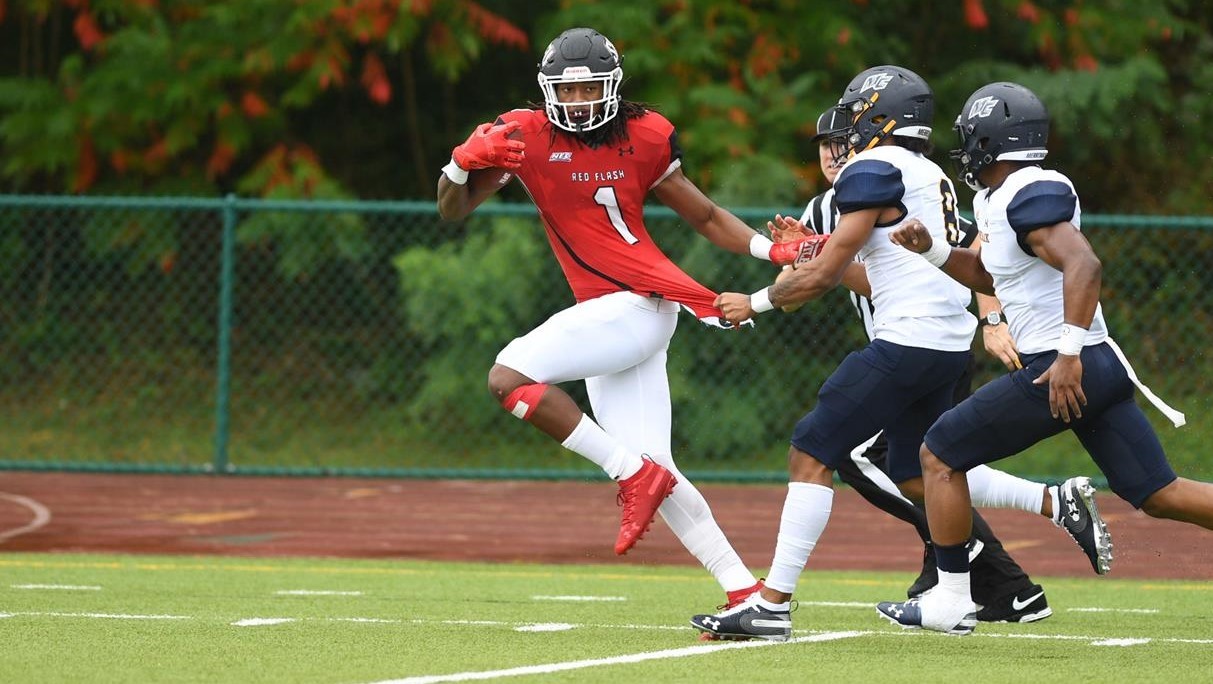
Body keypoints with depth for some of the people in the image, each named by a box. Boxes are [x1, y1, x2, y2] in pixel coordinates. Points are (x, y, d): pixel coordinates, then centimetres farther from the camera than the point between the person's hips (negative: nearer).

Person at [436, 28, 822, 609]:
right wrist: (463, 164, -16)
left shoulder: (643, 138, 1)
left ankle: (635, 473, -14)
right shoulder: (526, 137, 5)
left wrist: (771, 250, -2)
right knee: (655, 477, 2)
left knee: (509, 377, -21)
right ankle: (745, 592, 6)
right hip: (605, 316, 5)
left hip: (642, 303, -5)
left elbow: (705, 218, 11)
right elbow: (452, 210, 5)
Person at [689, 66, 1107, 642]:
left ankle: (772, 605, -11)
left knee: (811, 455, -6)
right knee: (916, 478, 21)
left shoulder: (876, 170, -8)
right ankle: (1059, 503, 13)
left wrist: (756, 302, 5)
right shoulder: (932, 178, 20)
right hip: (952, 343, 9)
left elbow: (825, 276, -8)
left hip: (907, 343, -9)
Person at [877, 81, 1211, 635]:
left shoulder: (1030, 198, -15)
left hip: (1061, 372, -10)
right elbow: (989, 276, 31)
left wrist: (1068, 354, -32)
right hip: (1102, 367, 10)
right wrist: (930, 250, 17)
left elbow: (1084, 266, -29)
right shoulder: (992, 202, 15)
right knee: (1160, 495, 8)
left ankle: (951, 601, 9)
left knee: (940, 456, 4)